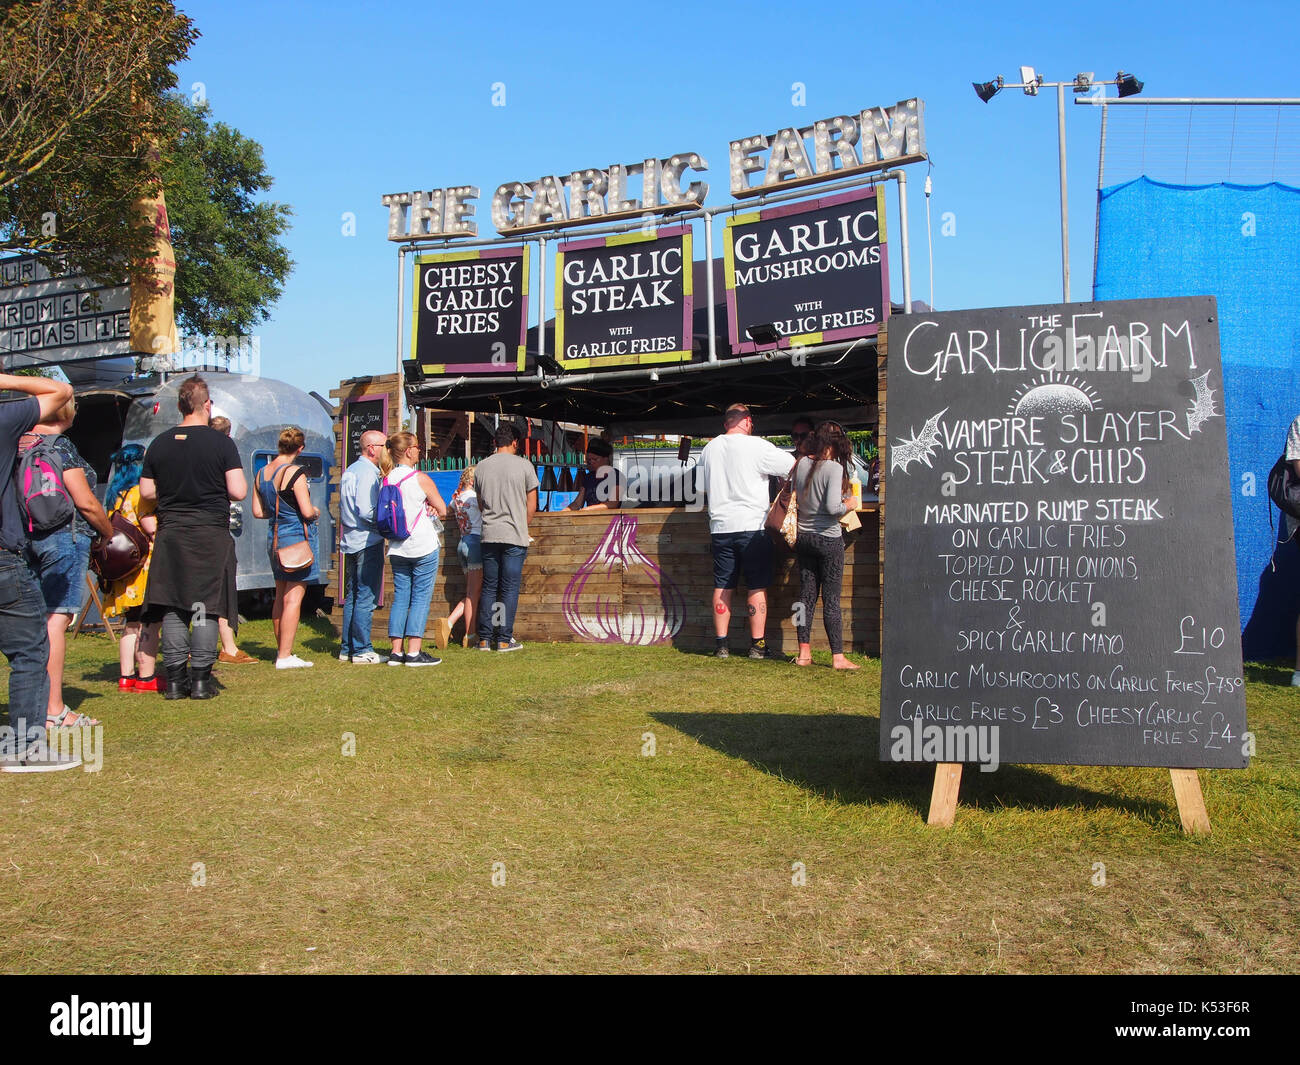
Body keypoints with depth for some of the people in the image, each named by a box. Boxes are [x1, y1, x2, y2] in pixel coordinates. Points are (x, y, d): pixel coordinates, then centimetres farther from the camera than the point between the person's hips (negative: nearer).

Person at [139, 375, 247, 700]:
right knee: (206, 606, 2)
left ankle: (175, 679, 8)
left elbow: (146, 492, 9)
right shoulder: (221, 442, -6)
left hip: (170, 533, 3)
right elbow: (238, 491, -11)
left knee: (172, 607, 7)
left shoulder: (159, 443, 5)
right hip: (211, 533, -3)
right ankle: (200, 679, 2)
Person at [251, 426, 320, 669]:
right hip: (298, 536, -8)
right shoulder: (295, 473, -15)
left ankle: (282, 650, 27)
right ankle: (285, 656, -6)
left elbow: (258, 512, 11)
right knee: (294, 597, -5)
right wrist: (316, 512, 2)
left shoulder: (261, 473, 6)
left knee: (280, 596, 17)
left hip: (274, 537, 8)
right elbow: (307, 512, -19)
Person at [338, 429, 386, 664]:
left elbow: (344, 509, 21)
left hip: (350, 541, 10)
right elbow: (366, 511, -21)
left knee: (352, 597, 13)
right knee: (366, 598, -6)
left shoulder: (350, 471, 17)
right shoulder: (367, 473, -14)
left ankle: (347, 649, 17)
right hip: (368, 541, -10)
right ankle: (362, 651, -3)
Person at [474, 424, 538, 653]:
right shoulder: (523, 465, -3)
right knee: (510, 588, 1)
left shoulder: (481, 467, 7)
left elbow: (480, 503, 15)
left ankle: (485, 638, 10)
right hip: (515, 535, -3)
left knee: (488, 587, 10)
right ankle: (504, 639, 1)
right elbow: (532, 503, 1)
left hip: (489, 535, 3)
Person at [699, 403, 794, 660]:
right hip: (752, 526, -5)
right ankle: (758, 646, 3)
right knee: (758, 587, 2)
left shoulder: (709, 448, 9)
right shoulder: (757, 446, -7)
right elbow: (795, 467, -4)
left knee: (723, 587, 8)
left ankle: (721, 645, 10)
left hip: (720, 527, 5)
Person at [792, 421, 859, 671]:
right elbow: (833, 507, -22)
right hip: (829, 538, -5)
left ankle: (804, 653, 11)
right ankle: (838, 657, 2)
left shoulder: (801, 463, 2)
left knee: (806, 595, 10)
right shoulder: (834, 467, -16)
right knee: (831, 599, -1)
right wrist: (847, 504, -4)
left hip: (803, 536, 5)